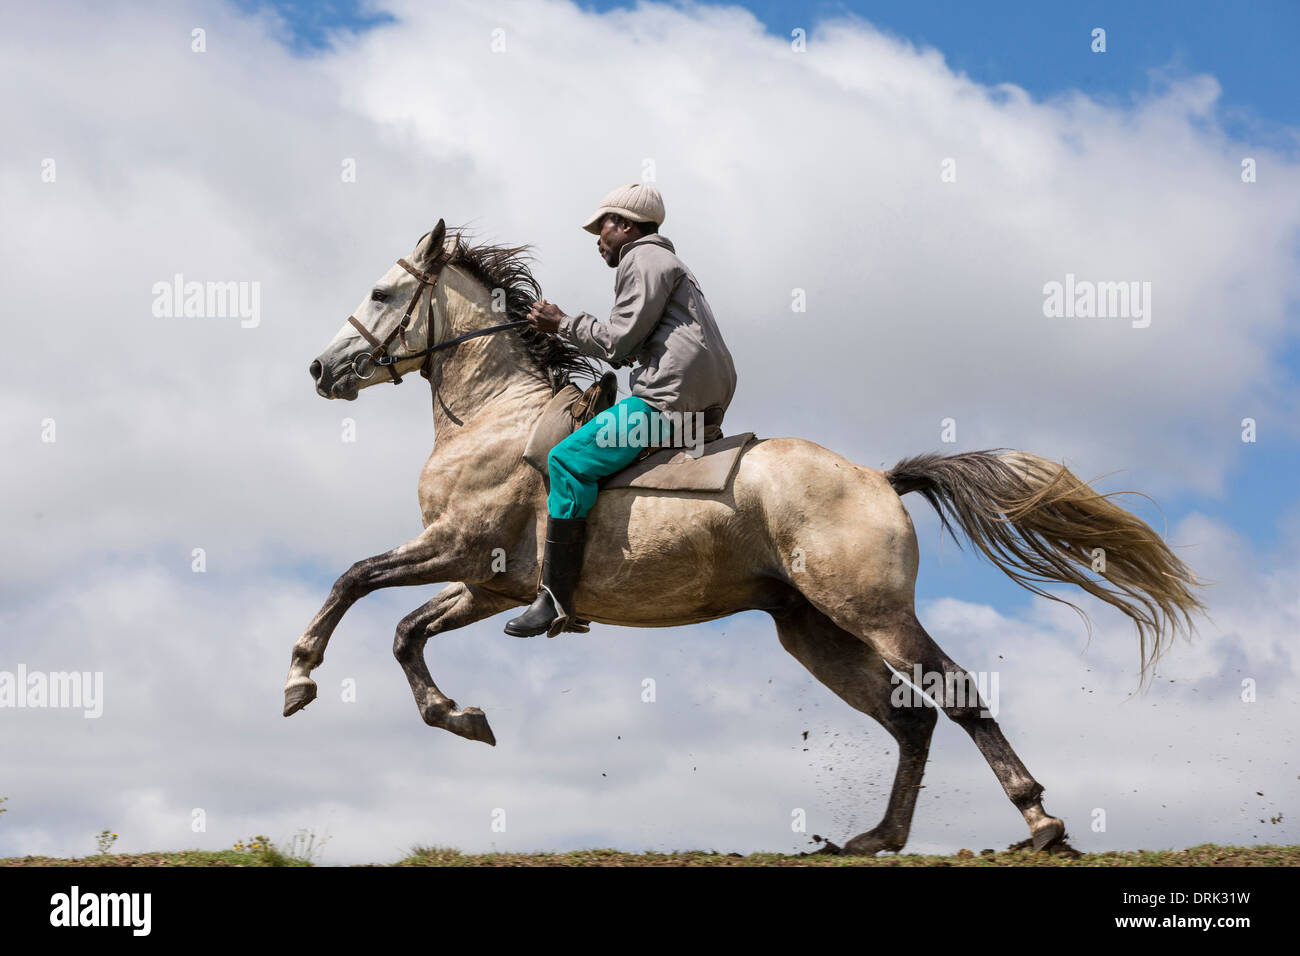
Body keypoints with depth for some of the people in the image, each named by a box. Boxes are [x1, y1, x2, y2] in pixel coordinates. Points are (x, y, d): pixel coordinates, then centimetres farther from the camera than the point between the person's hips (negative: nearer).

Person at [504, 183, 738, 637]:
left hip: (671, 396, -12)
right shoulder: (666, 262, 31)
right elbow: (629, 349, 26)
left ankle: (556, 597, -21)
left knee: (569, 460, -16)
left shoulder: (643, 260, -3)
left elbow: (619, 342, -11)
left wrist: (563, 324, 0)